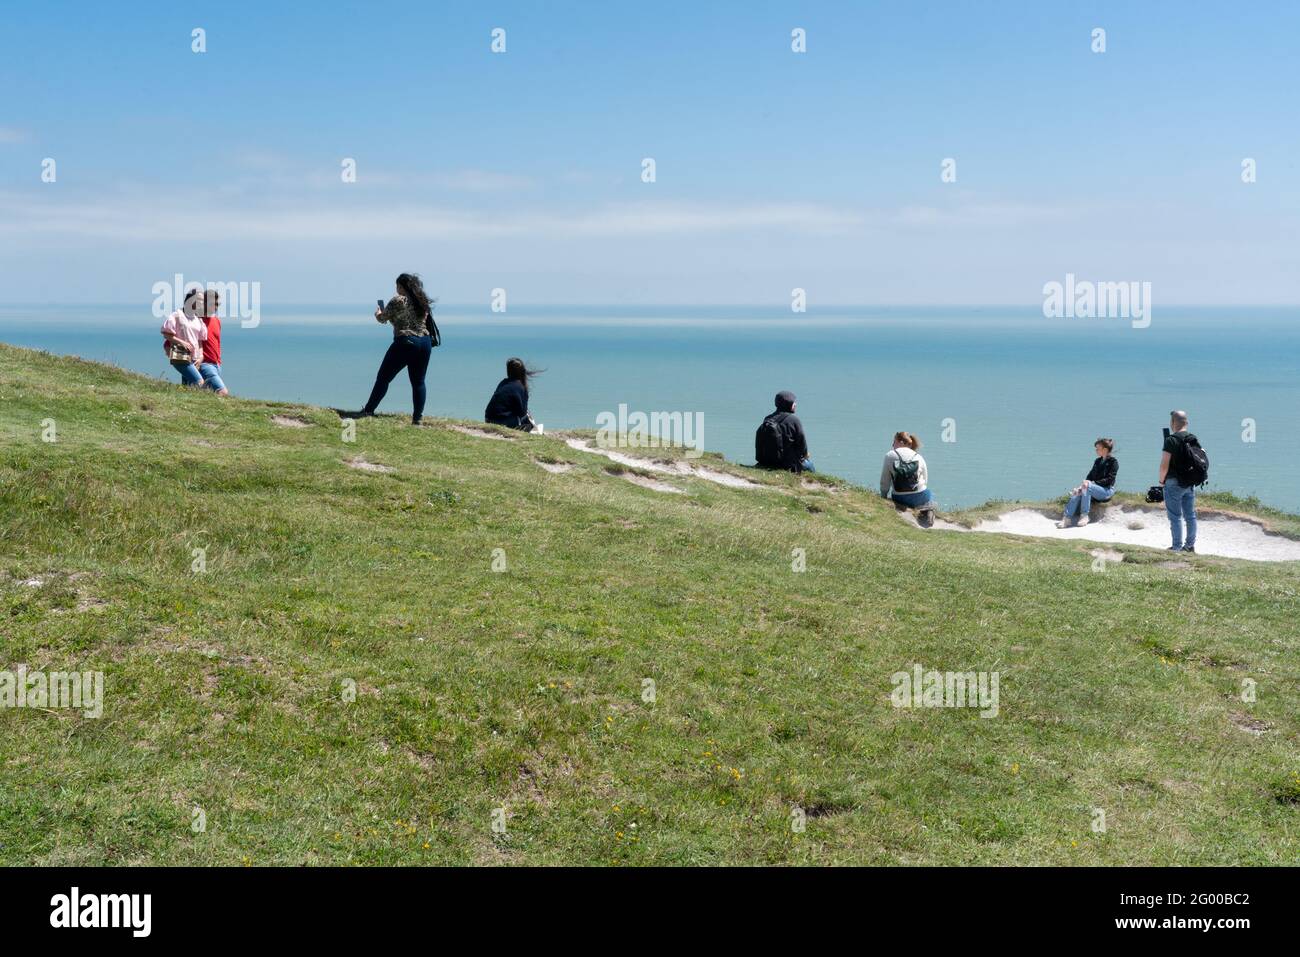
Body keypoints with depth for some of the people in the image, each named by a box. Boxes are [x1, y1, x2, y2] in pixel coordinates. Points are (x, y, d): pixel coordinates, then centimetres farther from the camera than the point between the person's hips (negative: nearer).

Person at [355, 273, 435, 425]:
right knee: (418, 382, 9)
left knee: (383, 378, 3)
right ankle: (417, 418, 4)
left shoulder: (398, 300, -7)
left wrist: (378, 313, 24)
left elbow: (382, 318, 0)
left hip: (406, 342, -6)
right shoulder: (422, 301, 11)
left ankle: (368, 411, 4)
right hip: (425, 343, 6)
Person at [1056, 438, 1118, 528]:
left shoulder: (1113, 462, -3)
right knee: (1077, 493, -23)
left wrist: (1094, 483, -20)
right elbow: (1090, 476, 15)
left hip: (1107, 490, -6)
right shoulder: (1098, 461, 20)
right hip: (1095, 489, 6)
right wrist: (1085, 483, -6)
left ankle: (1084, 516, -32)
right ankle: (1067, 518, -33)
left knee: (1087, 487, -35)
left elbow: (1110, 480, -12)